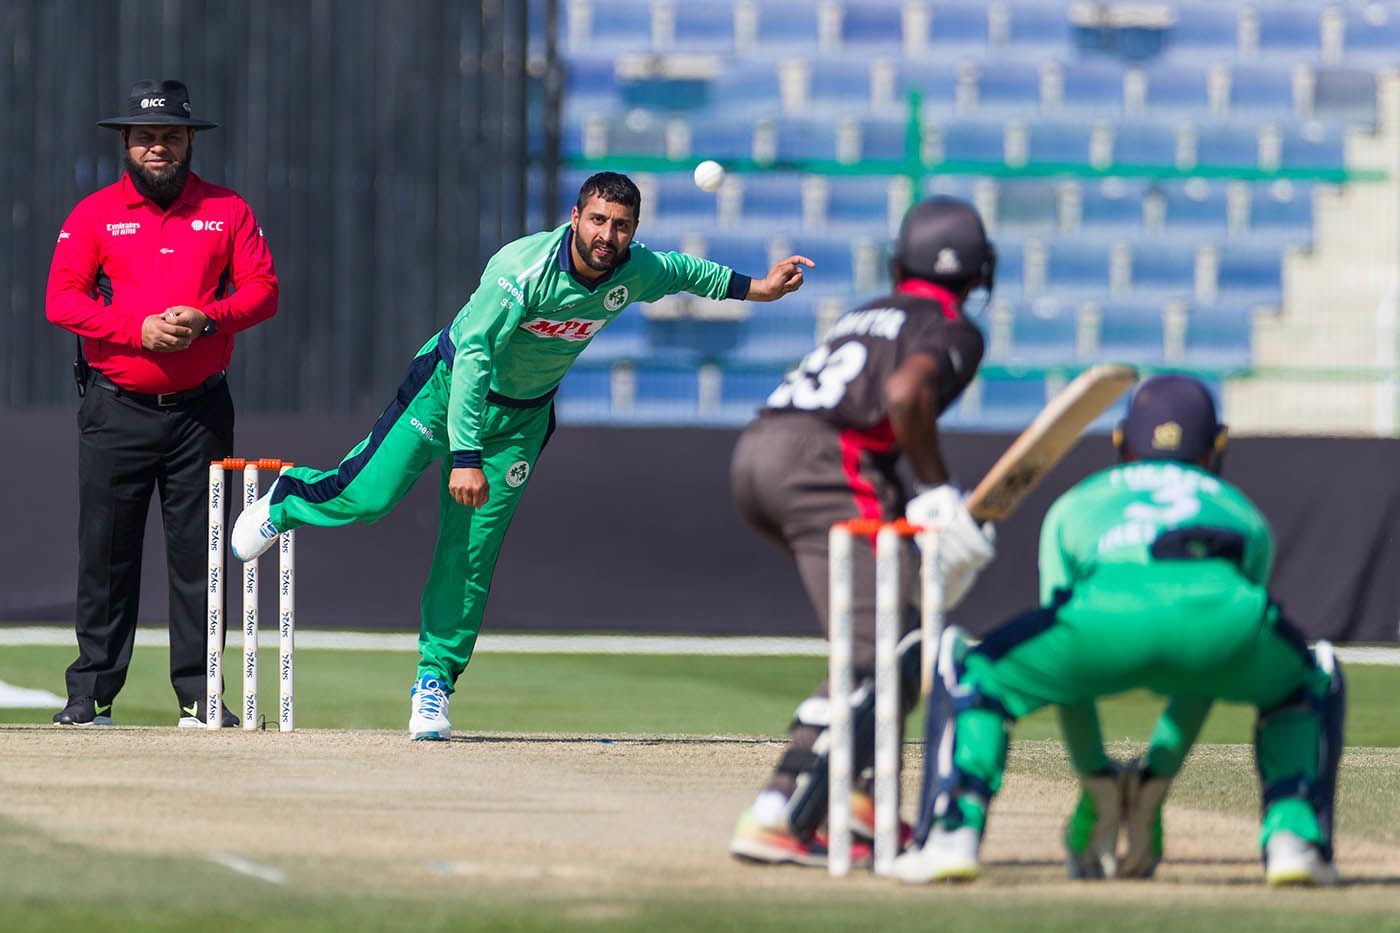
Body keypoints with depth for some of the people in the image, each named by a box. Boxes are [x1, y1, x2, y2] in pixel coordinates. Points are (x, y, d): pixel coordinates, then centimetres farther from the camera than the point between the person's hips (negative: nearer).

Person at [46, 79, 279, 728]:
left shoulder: (227, 212, 9)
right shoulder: (93, 214, 5)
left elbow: (263, 289, 3)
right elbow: (62, 299, -3)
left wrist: (205, 319, -15)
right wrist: (139, 327, -16)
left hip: (200, 409, 1)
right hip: (116, 410, -1)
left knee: (198, 553, 0)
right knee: (105, 552, -2)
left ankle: (198, 696, 5)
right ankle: (91, 693, 3)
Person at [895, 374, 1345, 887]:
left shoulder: (1073, 505, 41)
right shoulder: (1243, 512, 42)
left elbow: (1066, 673, 40)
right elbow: (1201, 687, 45)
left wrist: (1096, 785, 43)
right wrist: (1156, 780, 48)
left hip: (1106, 611, -1)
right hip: (1225, 608, 1)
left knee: (971, 675, 25)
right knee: (1313, 680, 34)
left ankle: (954, 834, 5)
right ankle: (1293, 837, 13)